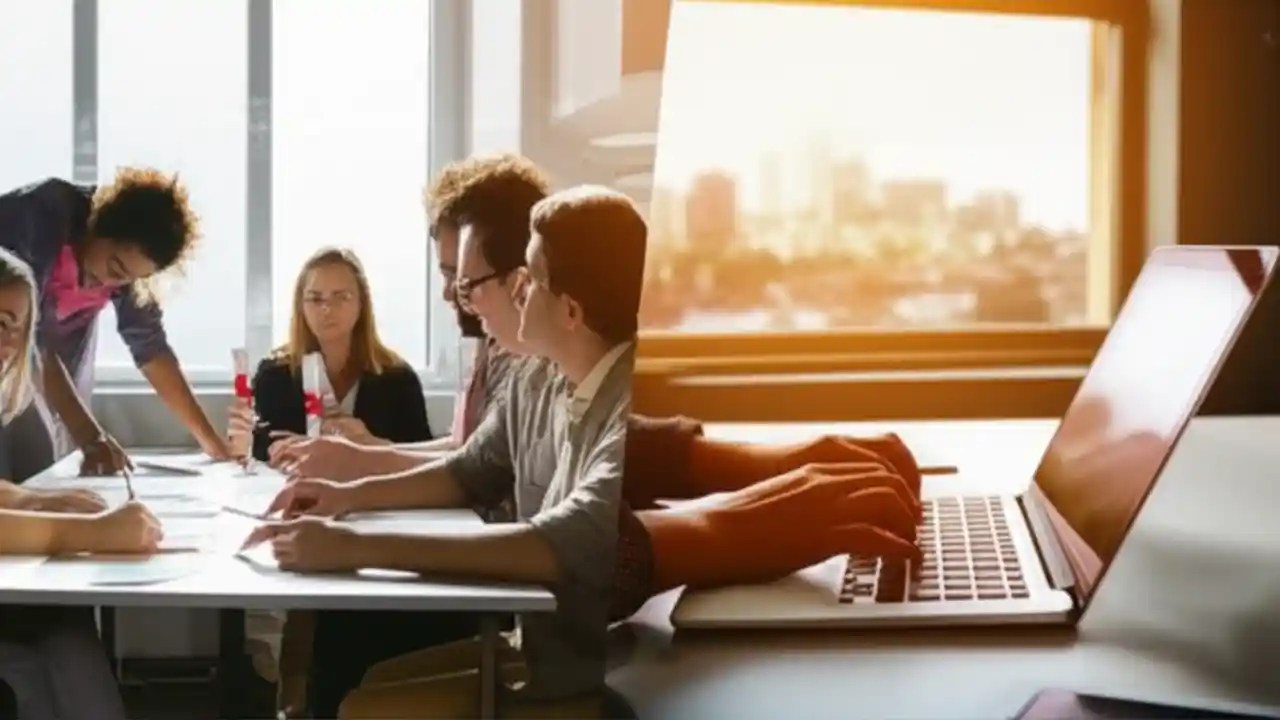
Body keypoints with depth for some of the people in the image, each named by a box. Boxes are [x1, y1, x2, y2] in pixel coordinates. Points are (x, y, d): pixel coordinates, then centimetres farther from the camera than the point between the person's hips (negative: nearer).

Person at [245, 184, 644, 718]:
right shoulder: (538, 379, 3)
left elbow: (566, 547, -36)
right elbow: (472, 473, 20)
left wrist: (355, 549, -36)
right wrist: (350, 496, 4)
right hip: (542, 648, 8)